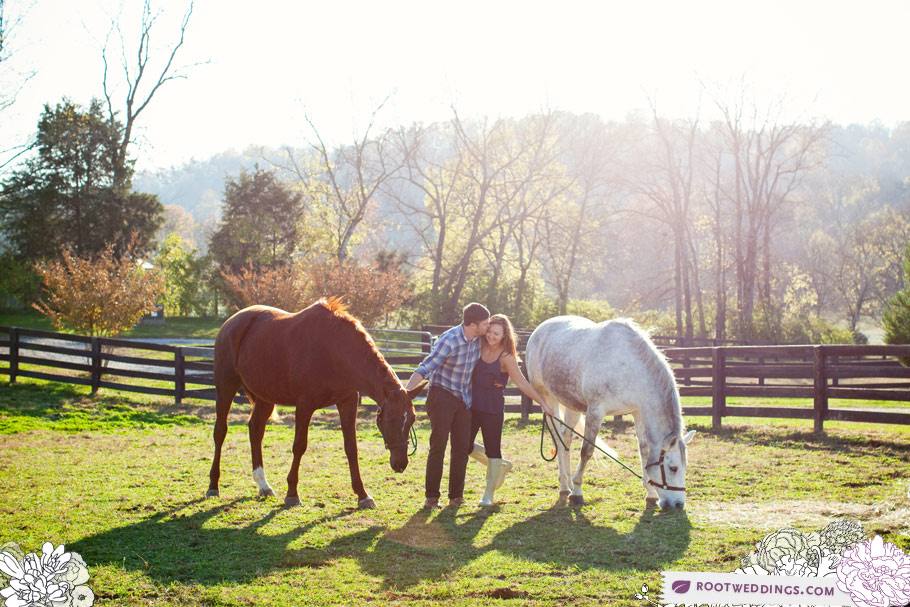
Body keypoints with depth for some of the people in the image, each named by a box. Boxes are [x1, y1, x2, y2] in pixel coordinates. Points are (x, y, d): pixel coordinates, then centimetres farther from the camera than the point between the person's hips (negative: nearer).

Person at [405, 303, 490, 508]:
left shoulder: (478, 338, -2)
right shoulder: (449, 341, -22)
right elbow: (425, 368, -26)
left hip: (464, 399, 6)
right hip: (442, 396, -6)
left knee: (462, 448, 4)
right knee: (438, 446, -6)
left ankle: (456, 496, 12)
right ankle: (431, 497, 1)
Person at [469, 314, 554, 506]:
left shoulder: (506, 358, -11)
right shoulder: (480, 349, 3)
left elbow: (523, 384, -9)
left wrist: (543, 403, -11)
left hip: (493, 408, -5)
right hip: (472, 404, 5)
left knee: (493, 449, 1)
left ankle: (489, 494, 15)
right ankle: (501, 466, 33)